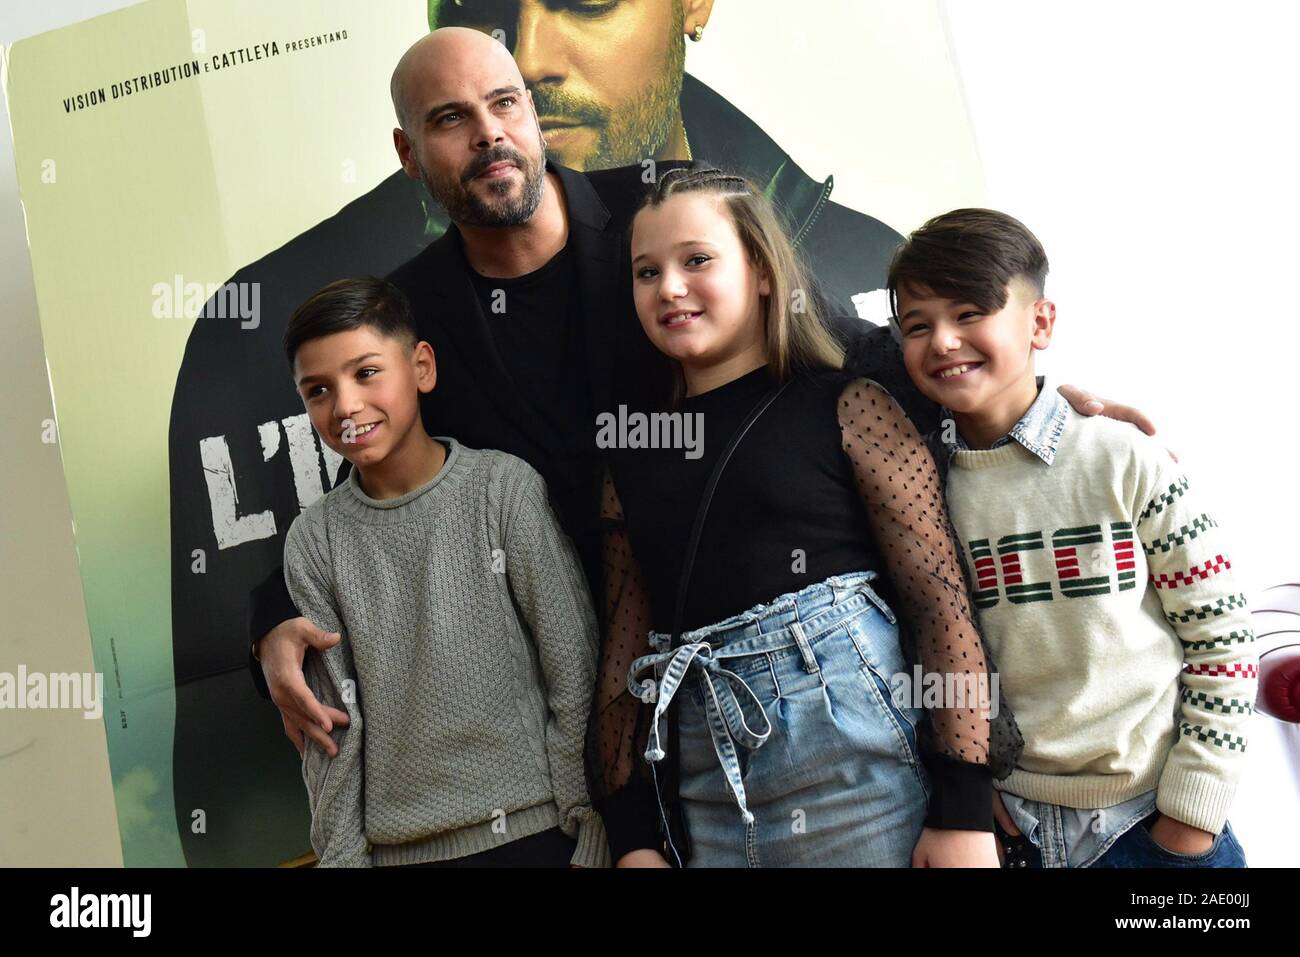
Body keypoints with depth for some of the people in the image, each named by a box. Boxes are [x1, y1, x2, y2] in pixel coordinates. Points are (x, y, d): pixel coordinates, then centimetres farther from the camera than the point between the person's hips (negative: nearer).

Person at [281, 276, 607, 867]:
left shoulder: (504, 487, -8)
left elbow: (575, 671, -8)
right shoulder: (314, 541, -1)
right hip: (397, 845, 2)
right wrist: (341, 854, -2)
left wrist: (587, 838, -8)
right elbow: (335, 727, 2)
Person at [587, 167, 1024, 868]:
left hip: (854, 760, -3)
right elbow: (623, 655, 8)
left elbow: (941, 594, -8)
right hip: (702, 795, 4)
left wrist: (964, 810, -12)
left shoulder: (847, 407, -2)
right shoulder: (632, 459, 9)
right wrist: (632, 834, 5)